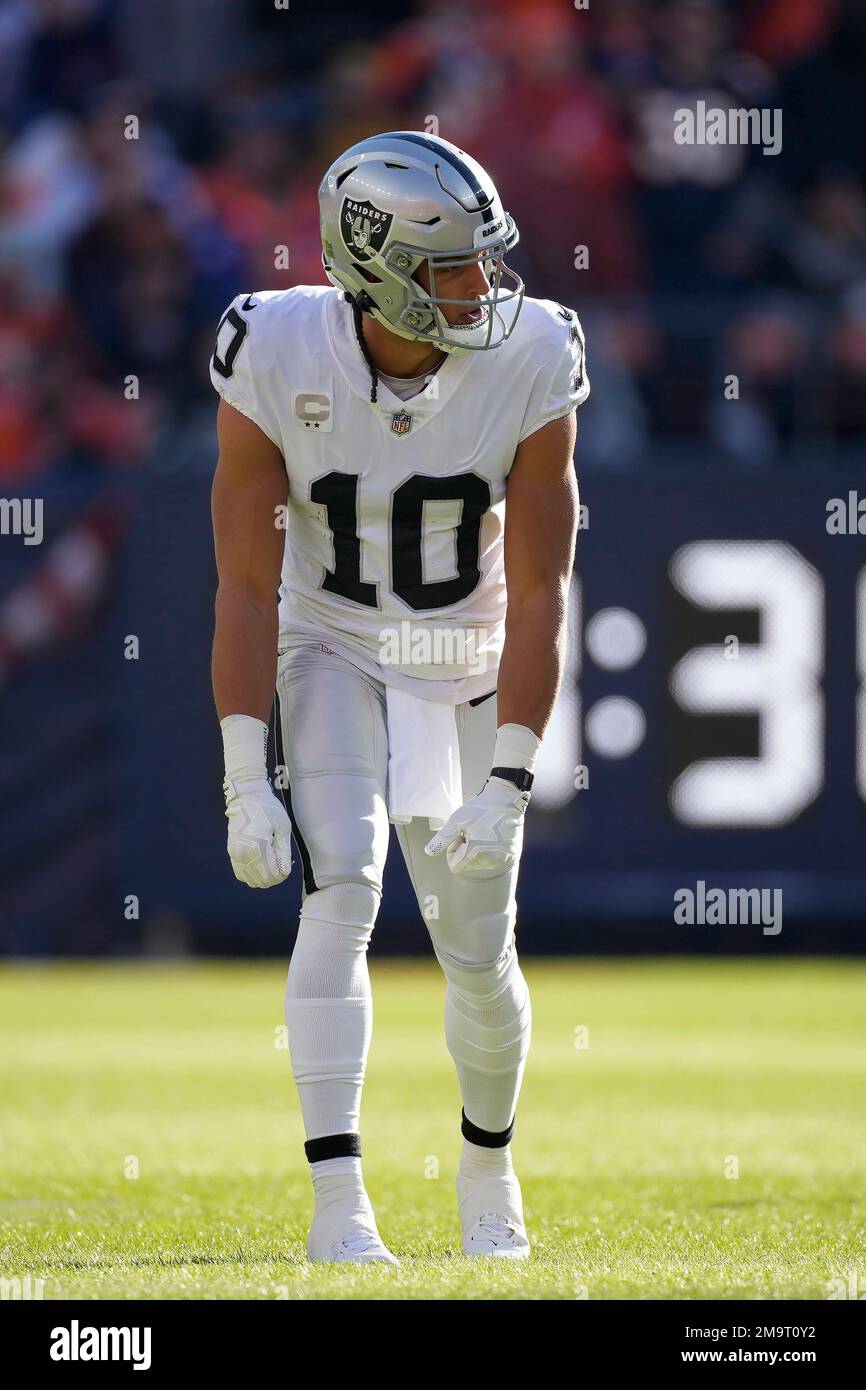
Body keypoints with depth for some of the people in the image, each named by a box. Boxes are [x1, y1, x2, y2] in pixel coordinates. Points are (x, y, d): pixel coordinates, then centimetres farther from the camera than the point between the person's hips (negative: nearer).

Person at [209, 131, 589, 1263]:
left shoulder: (528, 369, -21)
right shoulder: (278, 362, -22)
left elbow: (538, 597, -17)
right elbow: (248, 588, -18)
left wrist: (507, 786, -21)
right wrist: (247, 781, -22)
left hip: (469, 665, 1)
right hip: (330, 651, -1)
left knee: (478, 948, 2)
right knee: (342, 891, -21)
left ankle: (488, 1171, 31)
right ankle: (338, 1204, -21)